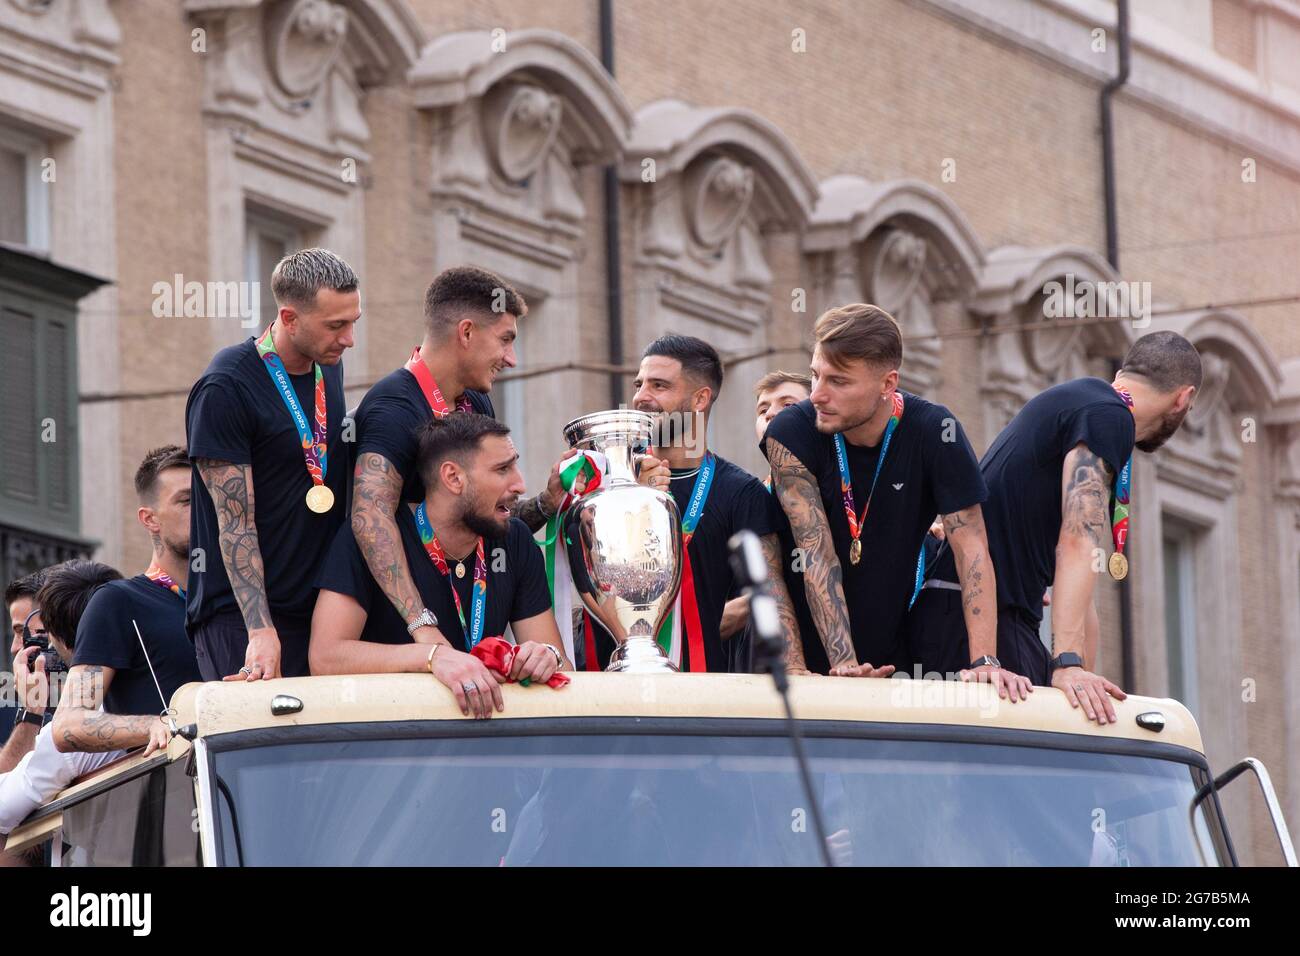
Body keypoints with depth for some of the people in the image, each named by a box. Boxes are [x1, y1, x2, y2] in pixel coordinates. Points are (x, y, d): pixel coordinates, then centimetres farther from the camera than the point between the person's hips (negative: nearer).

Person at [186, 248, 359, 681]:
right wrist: (260, 629, -23)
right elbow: (235, 521, -16)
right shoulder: (223, 389, -12)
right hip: (241, 615, -7)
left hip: (319, 605, 7)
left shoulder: (329, 368, 12)